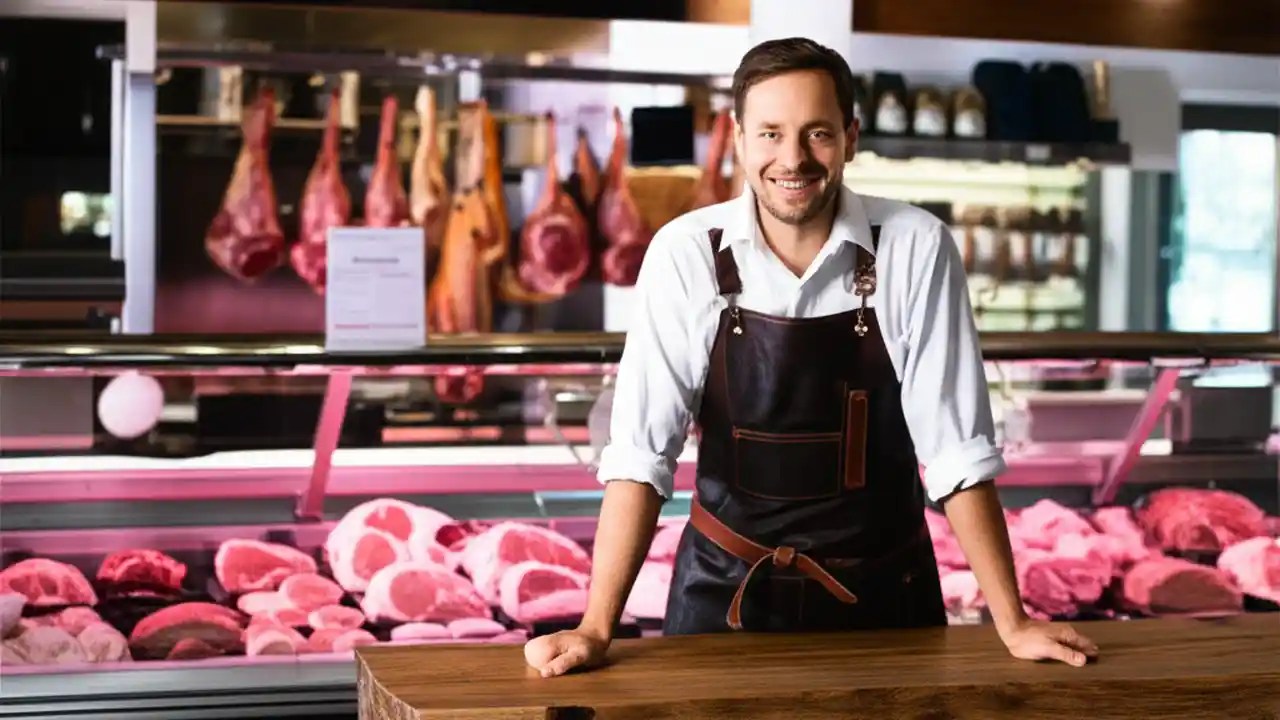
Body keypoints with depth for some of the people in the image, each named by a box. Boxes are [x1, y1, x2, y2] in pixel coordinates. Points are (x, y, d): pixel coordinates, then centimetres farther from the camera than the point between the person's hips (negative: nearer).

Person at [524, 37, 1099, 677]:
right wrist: (596, 630, -19)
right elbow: (641, 450, -14)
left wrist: (1012, 623, -11)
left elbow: (956, 448, -10)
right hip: (724, 589, 0)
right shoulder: (684, 253, -11)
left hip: (882, 592, 0)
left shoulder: (917, 250, -12)